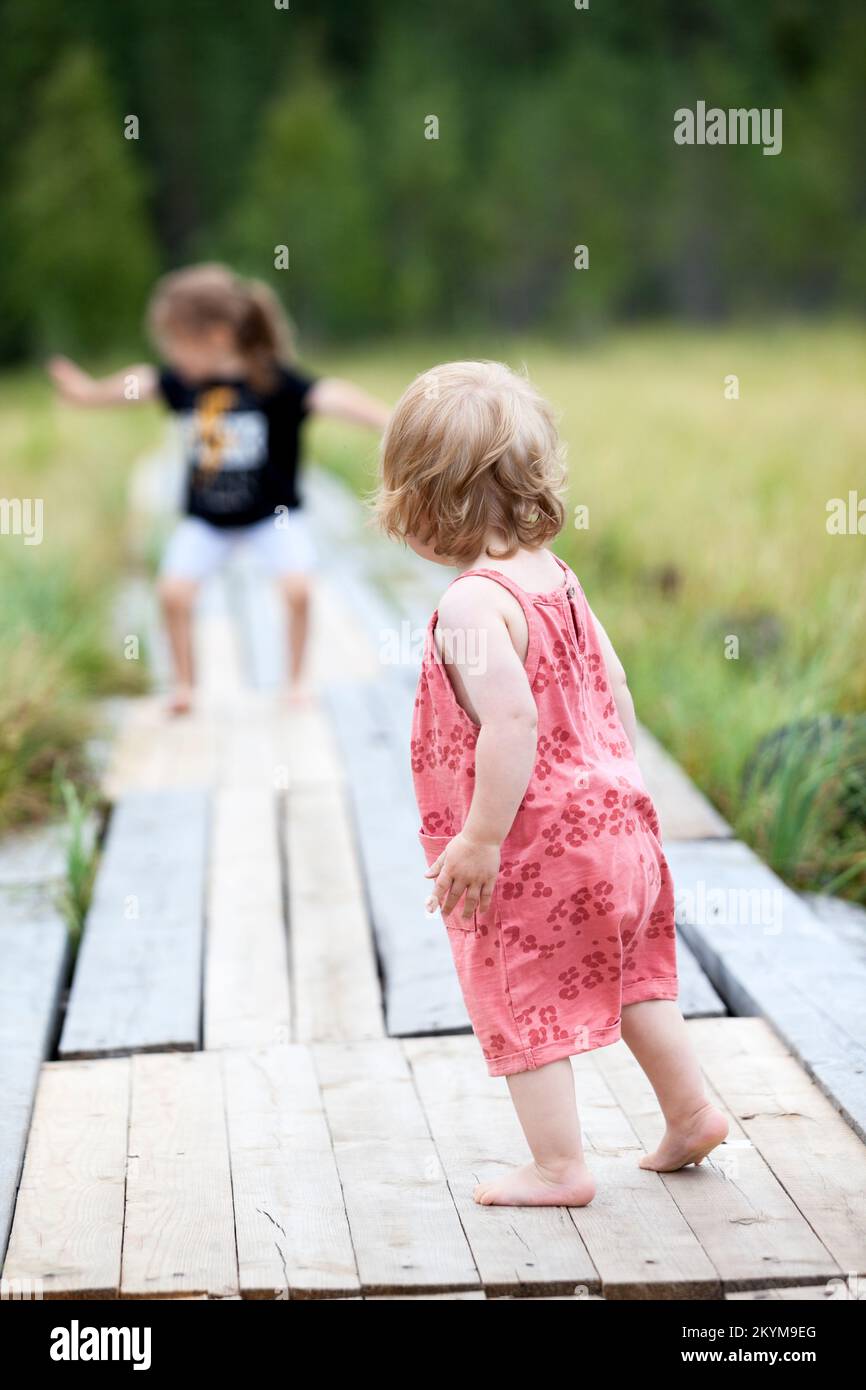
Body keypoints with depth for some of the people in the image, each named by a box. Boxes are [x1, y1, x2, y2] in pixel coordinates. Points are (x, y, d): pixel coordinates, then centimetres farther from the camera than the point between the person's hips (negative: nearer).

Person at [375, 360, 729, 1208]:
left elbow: (513, 720, -28)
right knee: (627, 977, 24)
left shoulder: (472, 603, -20)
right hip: (614, 821, 9)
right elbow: (613, 686, 13)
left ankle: (558, 1167, 13)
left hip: (534, 849, -8)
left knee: (522, 1000, 6)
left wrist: (481, 838, -24)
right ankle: (689, 1113, 34)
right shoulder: (557, 577, 6)